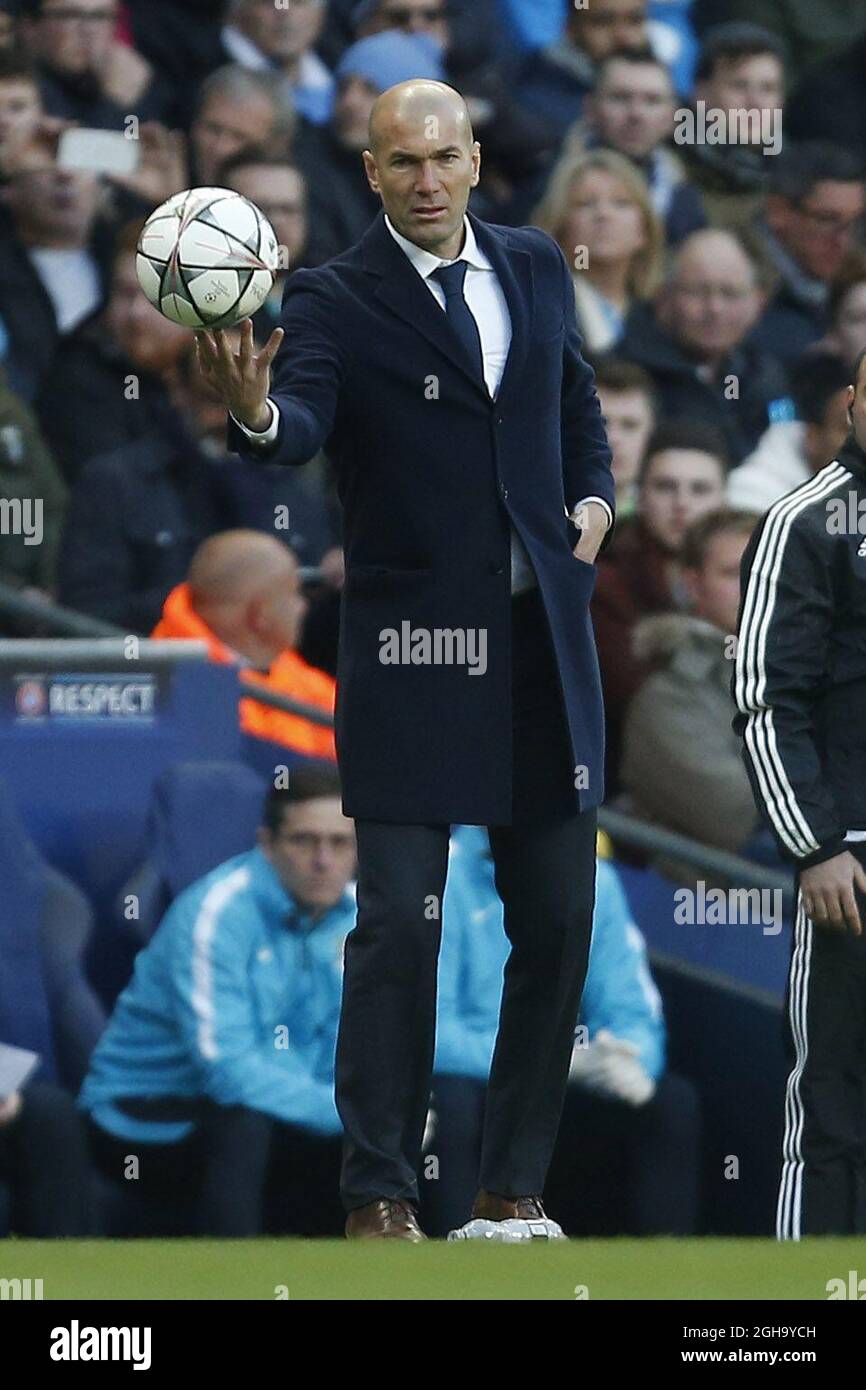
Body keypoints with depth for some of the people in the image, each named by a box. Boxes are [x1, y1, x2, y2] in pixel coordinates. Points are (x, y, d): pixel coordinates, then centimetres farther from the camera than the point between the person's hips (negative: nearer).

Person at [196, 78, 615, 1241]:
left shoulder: (536, 270, 9)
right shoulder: (337, 302, -7)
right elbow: (301, 428, -23)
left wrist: (595, 498, 7)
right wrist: (254, 410, -45)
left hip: (545, 638, 5)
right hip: (411, 646, -5)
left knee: (557, 922, 7)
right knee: (398, 924, -6)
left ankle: (514, 1187, 18)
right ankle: (379, 1197, 0)